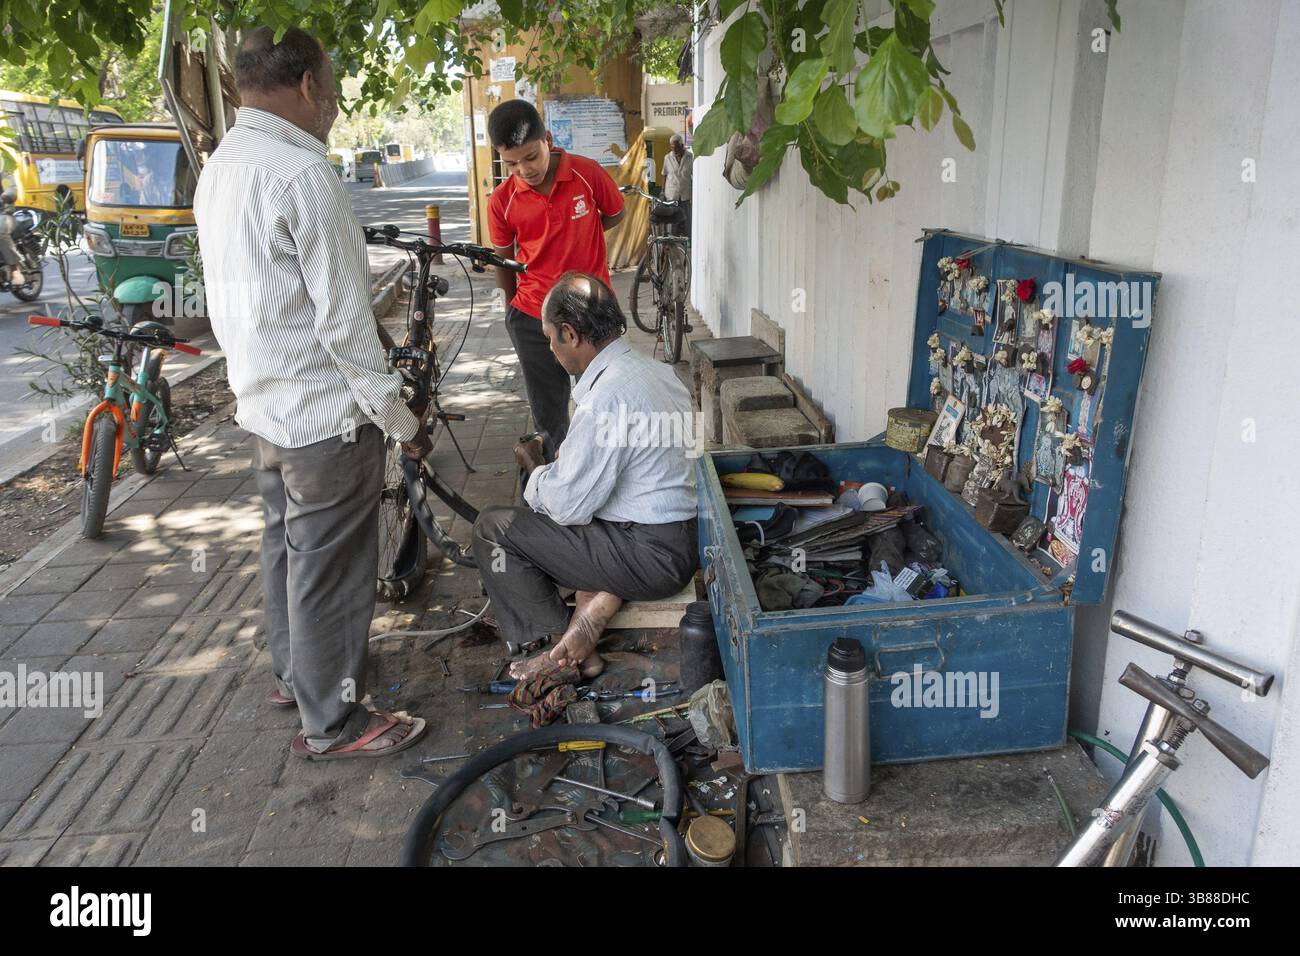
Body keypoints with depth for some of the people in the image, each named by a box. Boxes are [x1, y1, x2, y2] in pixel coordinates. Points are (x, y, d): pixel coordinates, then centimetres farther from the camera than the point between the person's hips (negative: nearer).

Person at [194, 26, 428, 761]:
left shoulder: (221, 168, 10)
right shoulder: (303, 174, -20)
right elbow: (343, 321, -21)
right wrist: (399, 418, -14)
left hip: (263, 403, 10)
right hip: (324, 411, -10)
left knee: (288, 546, 22)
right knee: (331, 567, 2)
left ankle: (295, 672, 40)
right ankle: (333, 722, 17)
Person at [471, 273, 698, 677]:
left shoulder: (606, 397, -22)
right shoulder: (654, 369, 7)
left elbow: (568, 505, -17)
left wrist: (534, 466, 1)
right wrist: (565, 459, 11)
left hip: (653, 558, -9)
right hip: (686, 537, 9)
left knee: (492, 527, 0)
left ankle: (563, 647, 10)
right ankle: (601, 601, 10)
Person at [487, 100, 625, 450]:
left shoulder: (587, 173, -11)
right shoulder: (502, 201, -8)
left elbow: (615, 214, 9)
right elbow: (503, 260, 7)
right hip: (533, 319, 1)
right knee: (548, 417, 10)